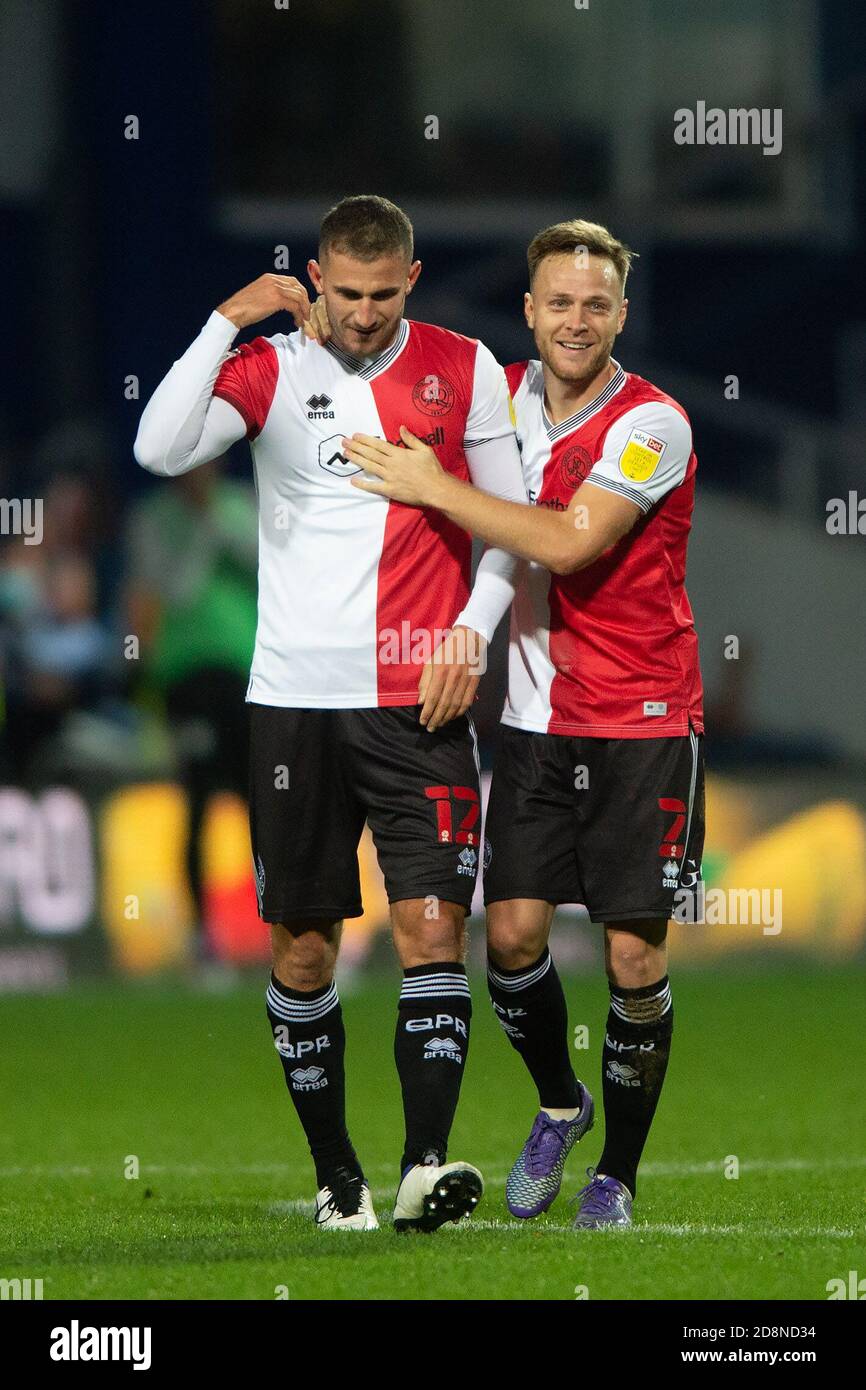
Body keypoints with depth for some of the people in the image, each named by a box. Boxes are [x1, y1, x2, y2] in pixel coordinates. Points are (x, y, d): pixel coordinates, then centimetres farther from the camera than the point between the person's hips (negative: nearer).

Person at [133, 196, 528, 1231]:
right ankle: (334, 1173, 14)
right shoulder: (270, 369, 2)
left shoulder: (463, 370, 4)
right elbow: (160, 449, -15)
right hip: (296, 698, 0)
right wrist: (227, 321, -15)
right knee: (301, 945, 3)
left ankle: (424, 1166, -18)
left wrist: (470, 630, -3)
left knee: (432, 924, -13)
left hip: (421, 699, 0)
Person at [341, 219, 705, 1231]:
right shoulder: (507, 394, 4)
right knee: (511, 930, -2)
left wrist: (432, 488, -18)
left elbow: (570, 541, -25)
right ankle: (559, 1107, 25)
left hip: (642, 722, -5)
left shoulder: (651, 424, -14)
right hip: (536, 719, 5)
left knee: (635, 958, -3)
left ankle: (617, 1174, 11)